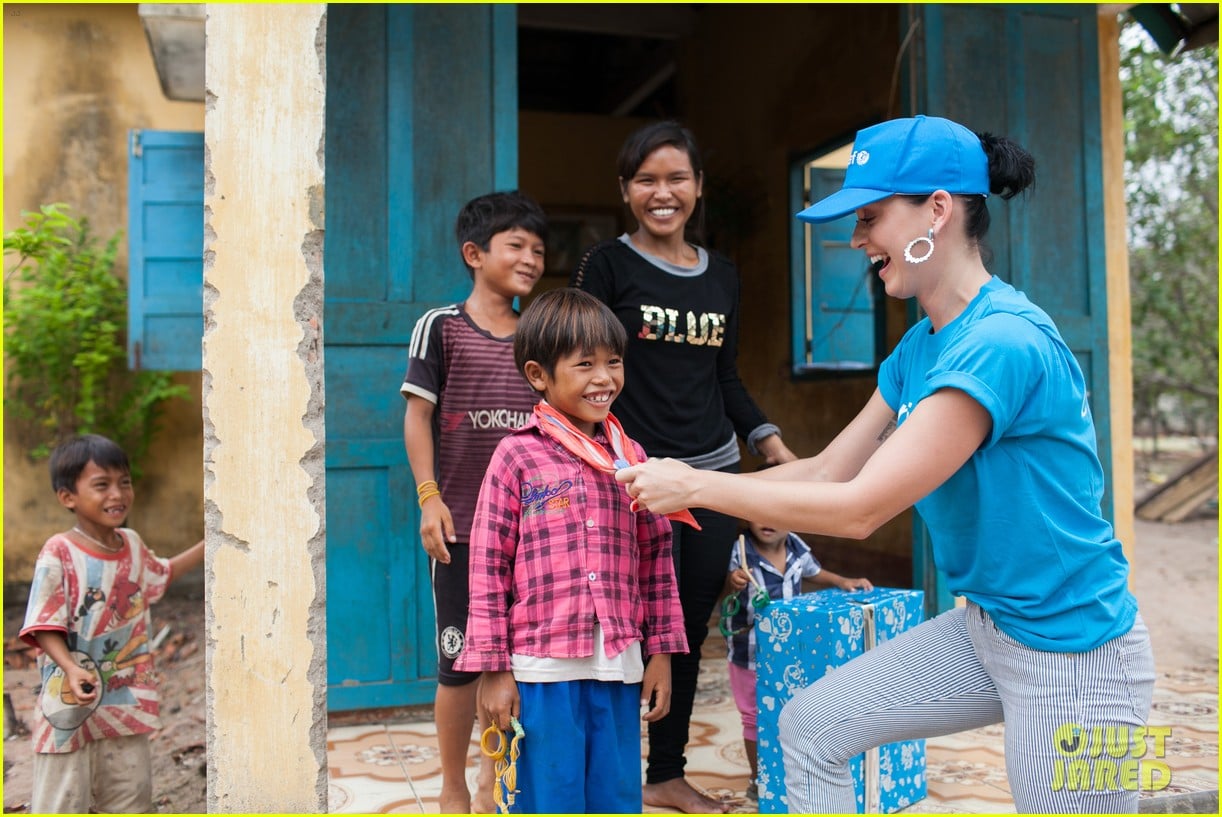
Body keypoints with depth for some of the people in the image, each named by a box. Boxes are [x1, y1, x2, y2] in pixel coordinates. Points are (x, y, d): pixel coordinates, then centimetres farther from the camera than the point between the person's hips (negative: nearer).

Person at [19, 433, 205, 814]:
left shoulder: (132, 544, 3)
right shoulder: (58, 554, -17)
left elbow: (160, 574, 24)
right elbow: (45, 628, -18)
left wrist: (210, 545, 19)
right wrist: (72, 670, -33)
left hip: (126, 701, 6)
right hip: (71, 704, -6)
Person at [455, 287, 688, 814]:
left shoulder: (630, 457, 7)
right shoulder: (518, 456, -4)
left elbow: (656, 558, 12)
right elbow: (488, 567, -3)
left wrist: (661, 651, 9)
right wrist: (493, 669, -4)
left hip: (619, 667, 4)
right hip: (542, 668, -3)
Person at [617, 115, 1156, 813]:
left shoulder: (1003, 343, -27)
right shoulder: (918, 347, 2)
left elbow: (860, 508, -27)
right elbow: (829, 470, 6)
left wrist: (698, 485, -18)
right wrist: (679, 487, 1)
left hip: (1071, 654, -8)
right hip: (983, 624, 9)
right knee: (810, 729, 9)